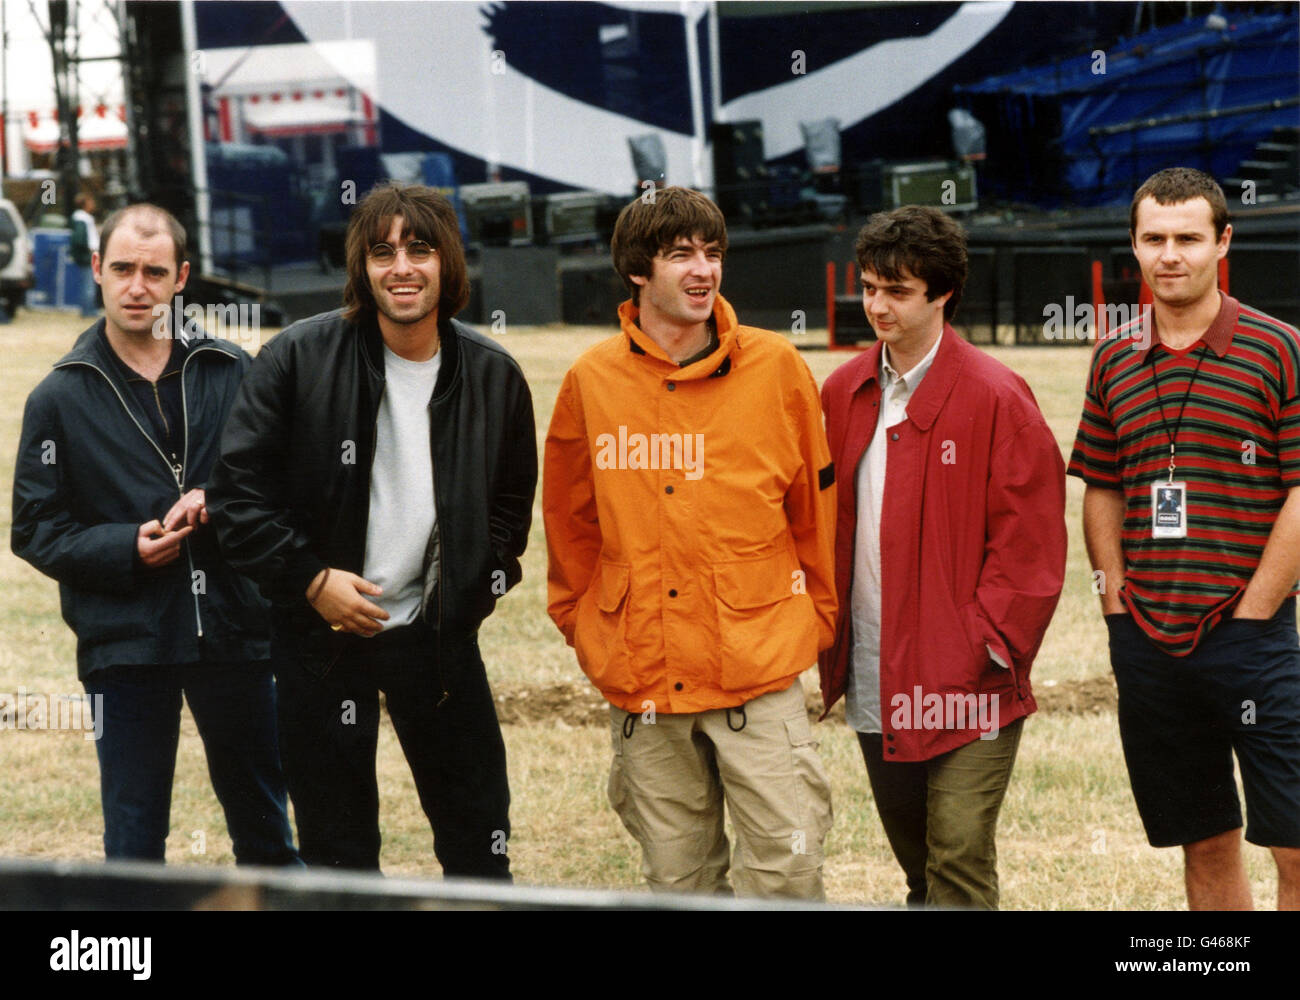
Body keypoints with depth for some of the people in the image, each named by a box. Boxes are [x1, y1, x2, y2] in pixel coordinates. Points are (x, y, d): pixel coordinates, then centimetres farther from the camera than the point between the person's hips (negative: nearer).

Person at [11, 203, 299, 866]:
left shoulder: (233, 374, 6)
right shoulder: (61, 398, 3)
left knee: (263, 823, 12)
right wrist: (128, 550, -13)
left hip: (234, 632, 2)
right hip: (124, 643, -1)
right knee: (134, 838, 2)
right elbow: (35, 530, 2)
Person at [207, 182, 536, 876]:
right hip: (321, 635, -2)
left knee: (477, 828, 8)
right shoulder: (297, 359, -10)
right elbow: (237, 493, -8)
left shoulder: (493, 375, -1)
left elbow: (512, 500, 15)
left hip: (439, 631, 2)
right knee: (336, 842, 7)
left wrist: (482, 582, 2)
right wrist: (311, 578, -14)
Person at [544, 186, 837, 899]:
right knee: (676, 878, 10)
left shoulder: (774, 367, -1)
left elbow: (816, 505, 8)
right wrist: (582, 625, 17)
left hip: (759, 676, -2)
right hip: (640, 678, 2)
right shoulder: (591, 382, 3)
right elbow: (570, 522, 16)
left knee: (788, 866, -8)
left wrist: (815, 616, 10)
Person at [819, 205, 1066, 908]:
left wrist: (988, 645, -14)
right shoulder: (844, 393, 9)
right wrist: (829, 628, 7)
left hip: (966, 689, -6)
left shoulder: (995, 397, -10)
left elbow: (1029, 540, -10)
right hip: (873, 684, 6)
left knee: (959, 857, -10)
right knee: (915, 857, 17)